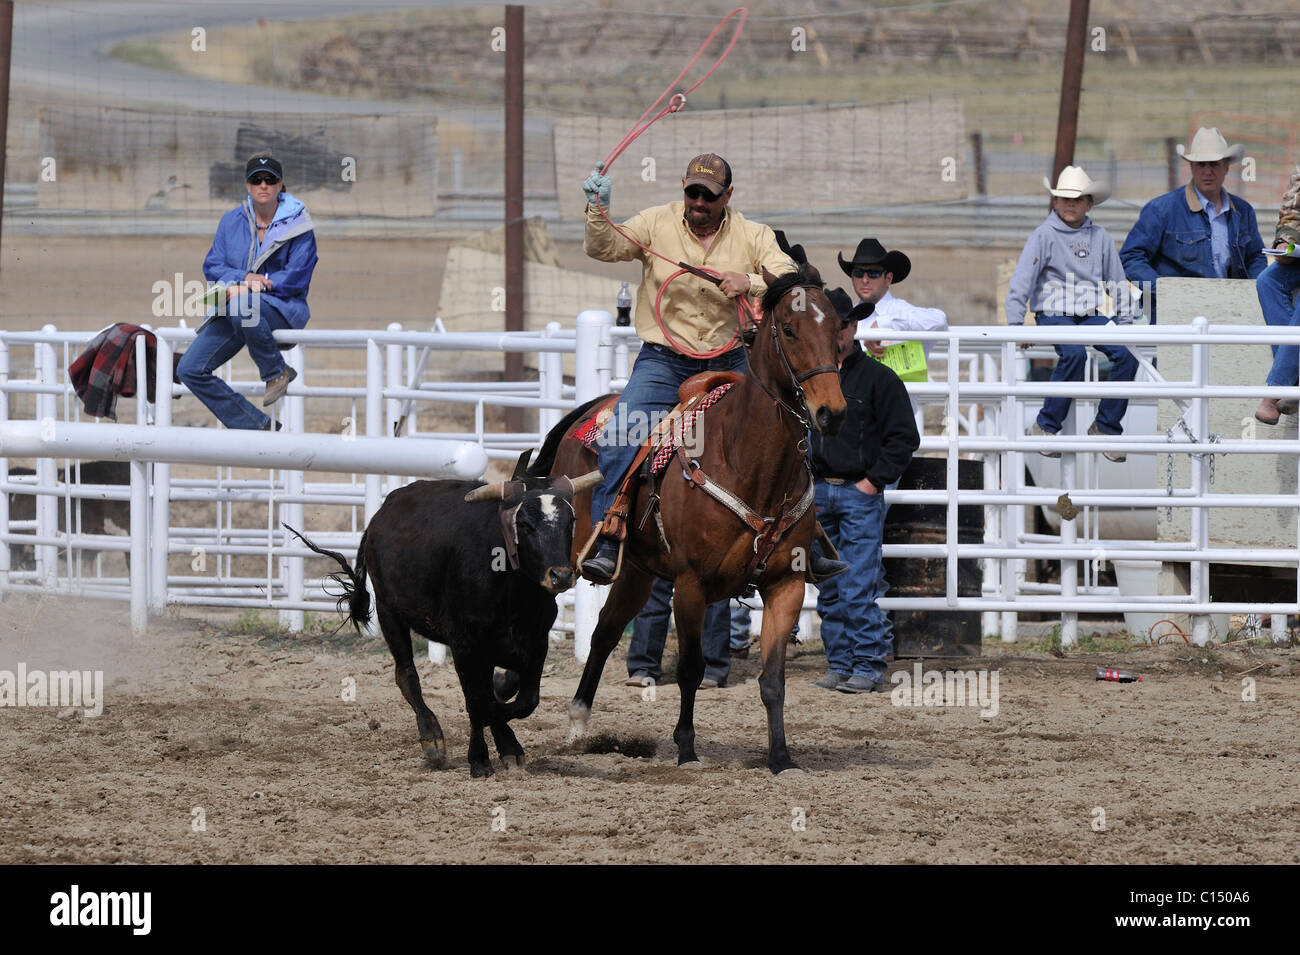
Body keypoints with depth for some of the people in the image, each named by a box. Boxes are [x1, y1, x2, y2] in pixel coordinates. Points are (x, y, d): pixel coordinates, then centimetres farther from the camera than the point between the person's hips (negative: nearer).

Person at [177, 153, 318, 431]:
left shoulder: (297, 223, -3)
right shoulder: (231, 221, 10)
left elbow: (297, 277, -10)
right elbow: (212, 267, 6)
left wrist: (247, 287, -18)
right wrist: (245, 278, -16)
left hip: (284, 308, -5)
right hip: (233, 307, 5)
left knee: (242, 307, -41)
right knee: (190, 369, -11)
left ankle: (277, 372, -17)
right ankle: (255, 426, -8)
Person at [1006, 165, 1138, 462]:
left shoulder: (1100, 238, 12)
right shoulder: (1044, 235, 0)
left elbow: (1118, 284, 19)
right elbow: (1021, 281, -4)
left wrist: (1126, 323, 13)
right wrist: (1016, 325, -12)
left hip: (1091, 315, 4)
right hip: (1054, 314, -4)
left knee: (1126, 355, -21)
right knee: (1075, 354, -34)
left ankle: (1105, 427, -7)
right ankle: (1046, 427, -21)